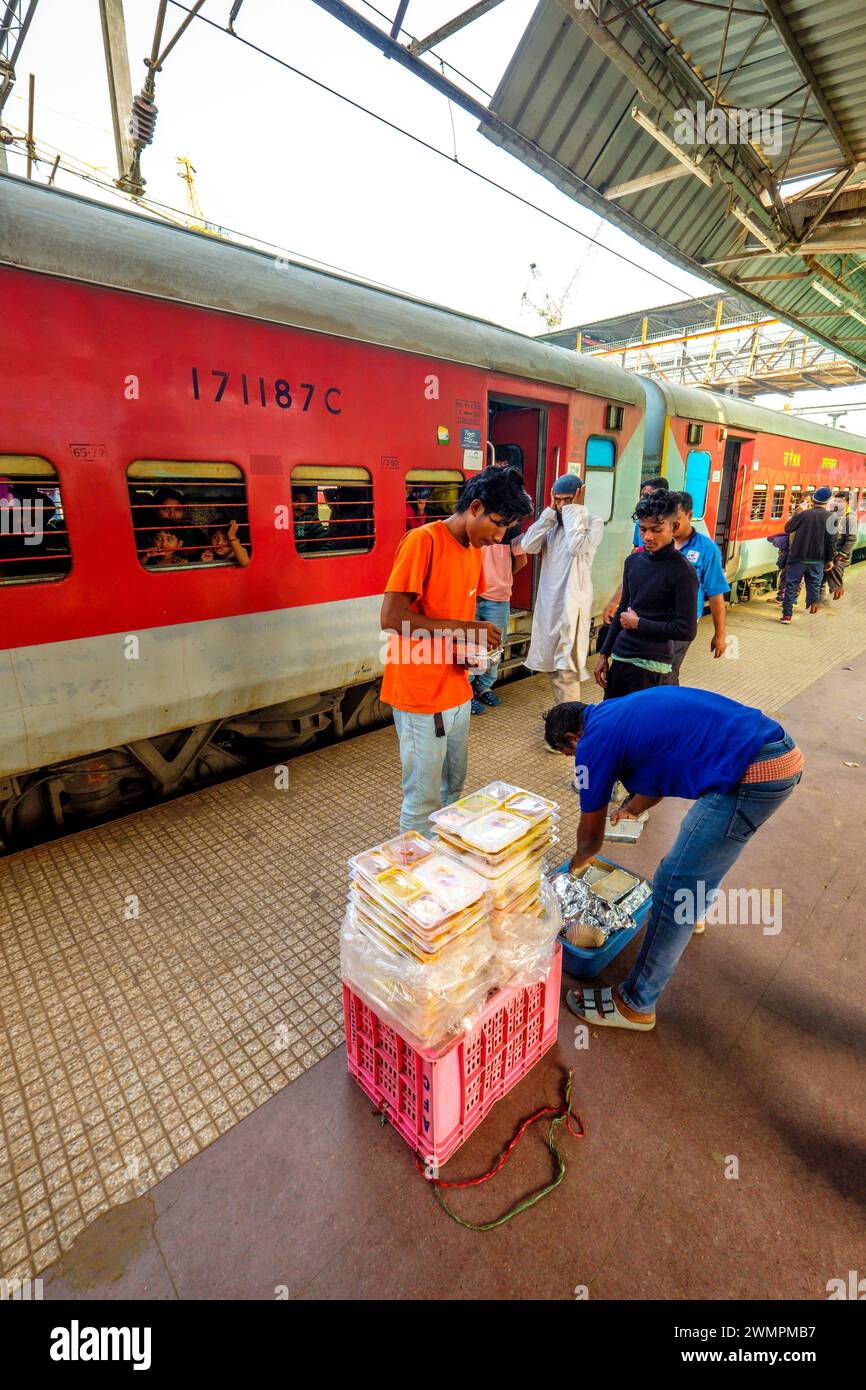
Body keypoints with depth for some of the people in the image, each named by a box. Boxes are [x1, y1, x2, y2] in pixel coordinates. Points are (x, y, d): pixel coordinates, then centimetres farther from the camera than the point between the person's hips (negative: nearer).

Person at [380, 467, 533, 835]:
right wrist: (465, 629, -21)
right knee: (423, 803, 4)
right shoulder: (423, 541, -15)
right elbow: (391, 617, -22)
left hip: (457, 691, 8)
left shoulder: (476, 549, 11)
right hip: (421, 695, -8)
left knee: (452, 789, 20)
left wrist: (475, 648, -2)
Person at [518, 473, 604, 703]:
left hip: (572, 601, -6)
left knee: (566, 667, -9)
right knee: (551, 663, 15)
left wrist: (574, 509, -13)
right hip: (548, 599, 6)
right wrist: (550, 511, -3)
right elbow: (528, 546, -5)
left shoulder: (593, 522, -4)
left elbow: (577, 547, -24)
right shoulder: (553, 522, 10)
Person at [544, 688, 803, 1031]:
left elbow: (591, 838, 6)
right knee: (703, 850, 34)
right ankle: (693, 911, 61)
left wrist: (578, 861, 28)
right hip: (783, 749, 10)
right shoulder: (623, 711, 18)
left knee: (674, 885, 0)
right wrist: (631, 810, 50)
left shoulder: (594, 740, -6)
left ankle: (636, 1005, 16)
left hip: (751, 775, -10)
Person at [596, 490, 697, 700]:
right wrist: (604, 654, 16)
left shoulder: (683, 571, -12)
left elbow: (686, 630, -16)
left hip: (649, 665, -7)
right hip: (619, 657, 7)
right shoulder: (633, 560, 7)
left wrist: (638, 623, -9)